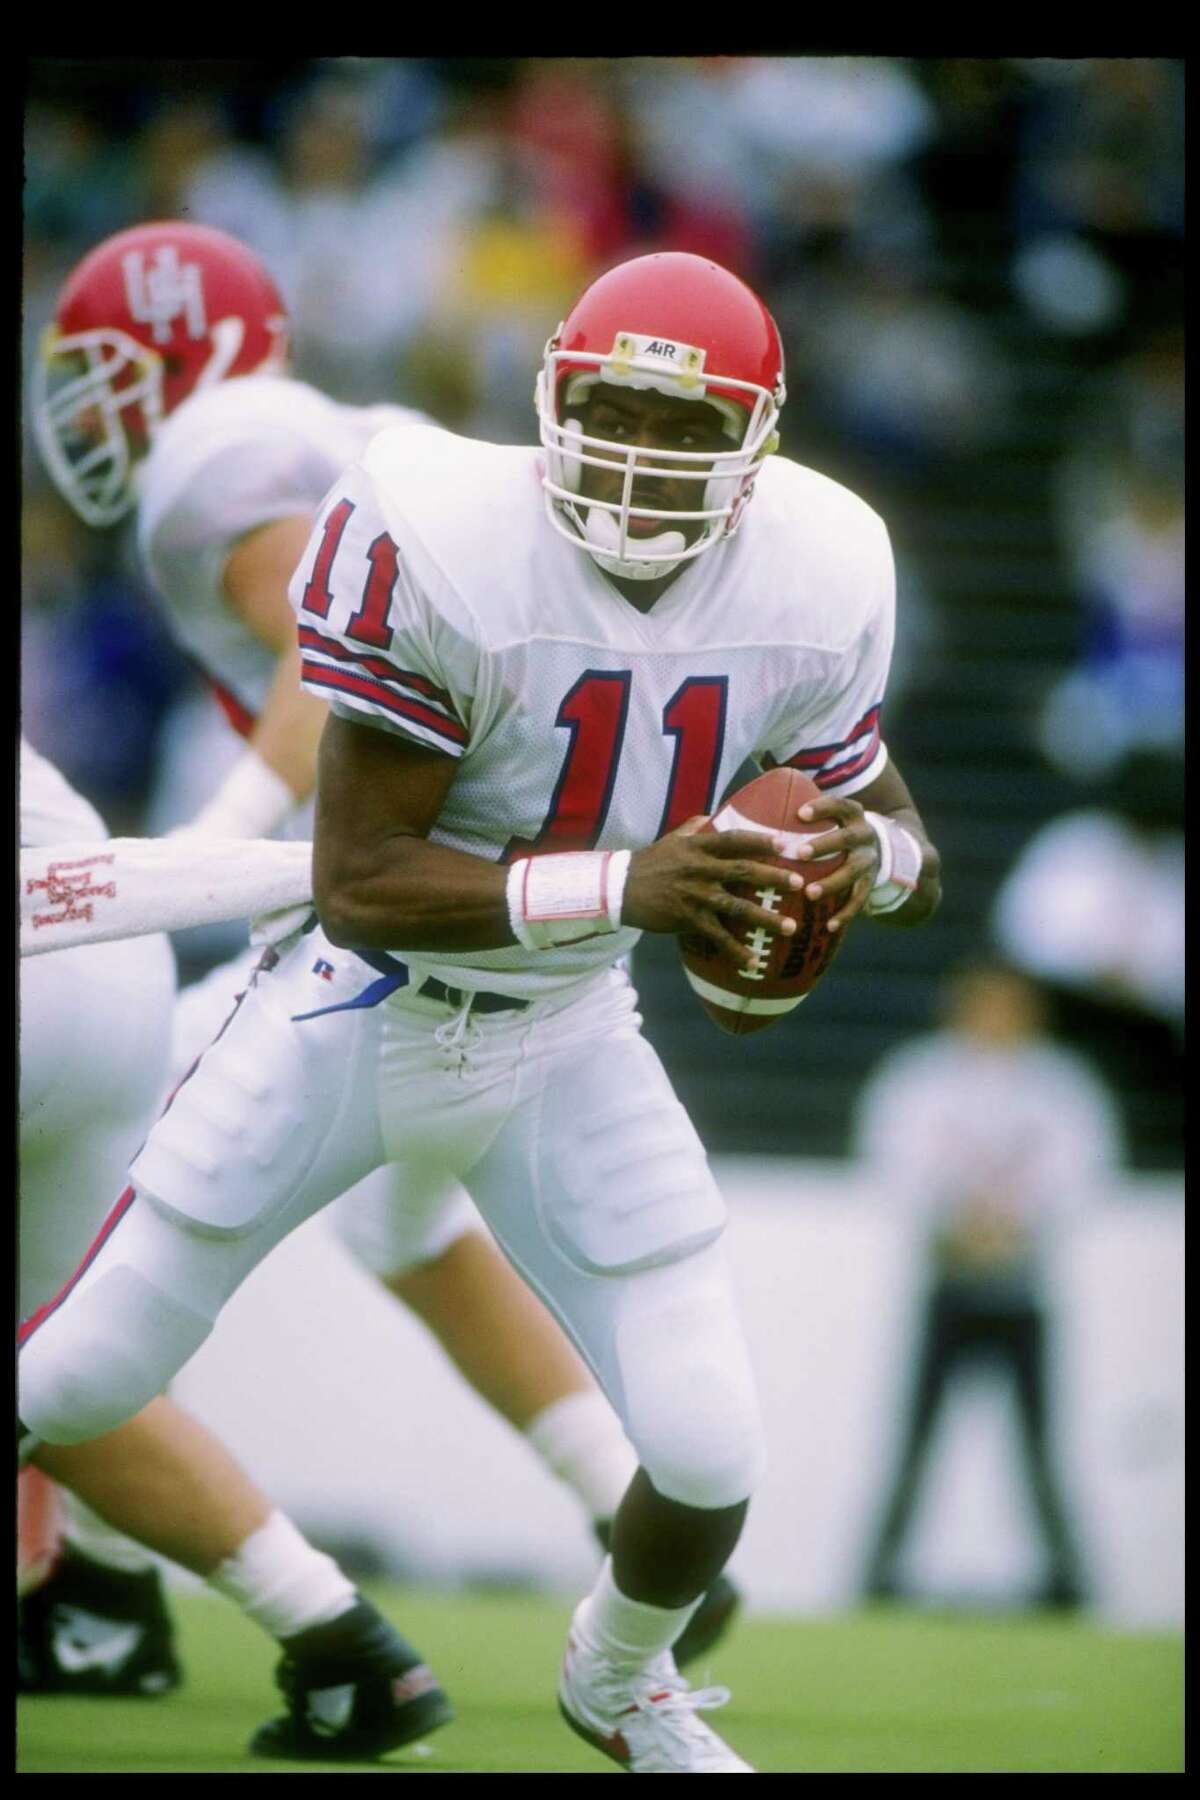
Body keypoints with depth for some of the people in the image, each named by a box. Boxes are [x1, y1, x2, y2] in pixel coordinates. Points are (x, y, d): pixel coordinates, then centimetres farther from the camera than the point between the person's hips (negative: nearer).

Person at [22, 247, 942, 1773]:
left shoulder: (811, 580, -12)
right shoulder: (441, 548, -27)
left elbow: (889, 825, 3)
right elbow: (358, 887, -27)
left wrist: (872, 857, -22)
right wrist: (622, 883, -38)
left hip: (563, 1046, 3)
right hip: (361, 1011, -3)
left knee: (709, 1459, -3)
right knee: (78, 1383, 2)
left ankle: (621, 1681, 32)